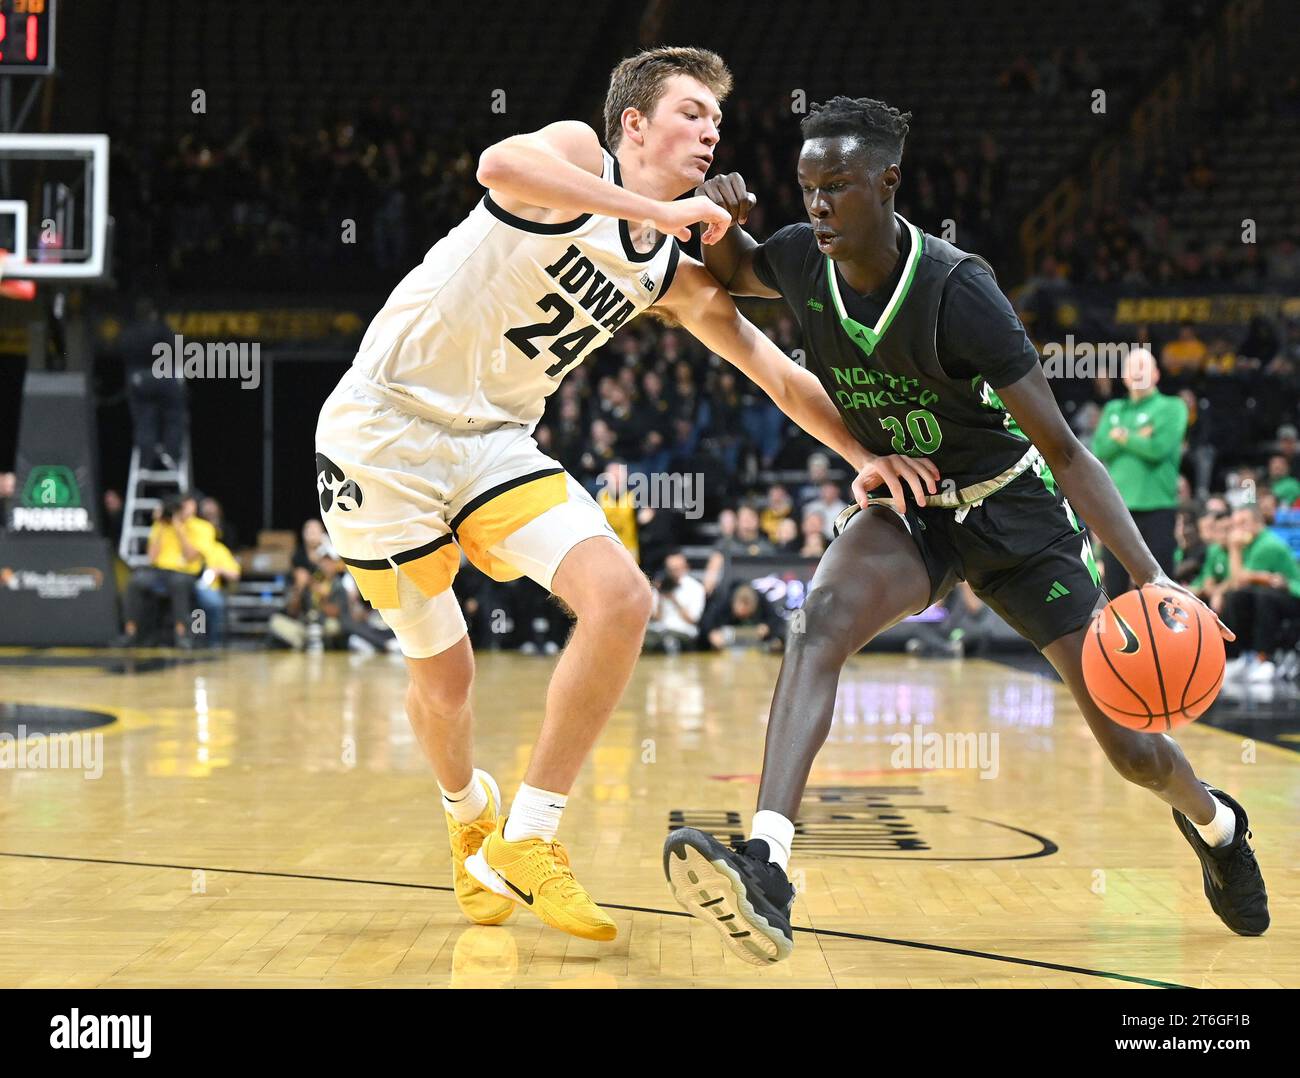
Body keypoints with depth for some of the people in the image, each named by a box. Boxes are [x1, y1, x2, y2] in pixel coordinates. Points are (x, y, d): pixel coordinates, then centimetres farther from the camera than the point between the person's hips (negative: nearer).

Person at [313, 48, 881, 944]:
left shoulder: (676, 277, 8)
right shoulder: (579, 153, -10)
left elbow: (780, 374, 11)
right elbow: (499, 165, -34)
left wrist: (871, 457, 0)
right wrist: (655, 210, -33)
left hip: (494, 441, 6)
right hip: (384, 426, -6)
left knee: (623, 600, -17)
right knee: (443, 673, 4)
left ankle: (525, 843, -7)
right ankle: (469, 817, 38)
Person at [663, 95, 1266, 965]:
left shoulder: (956, 290, -29)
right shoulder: (805, 259, -14)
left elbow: (1063, 448, -26)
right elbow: (731, 273, 13)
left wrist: (1149, 575, -35)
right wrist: (720, 219, -12)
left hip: (1013, 508, -3)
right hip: (907, 508, 3)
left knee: (1130, 744, 4)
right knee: (822, 619, -32)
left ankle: (1214, 822, 41)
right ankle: (765, 868, -46)